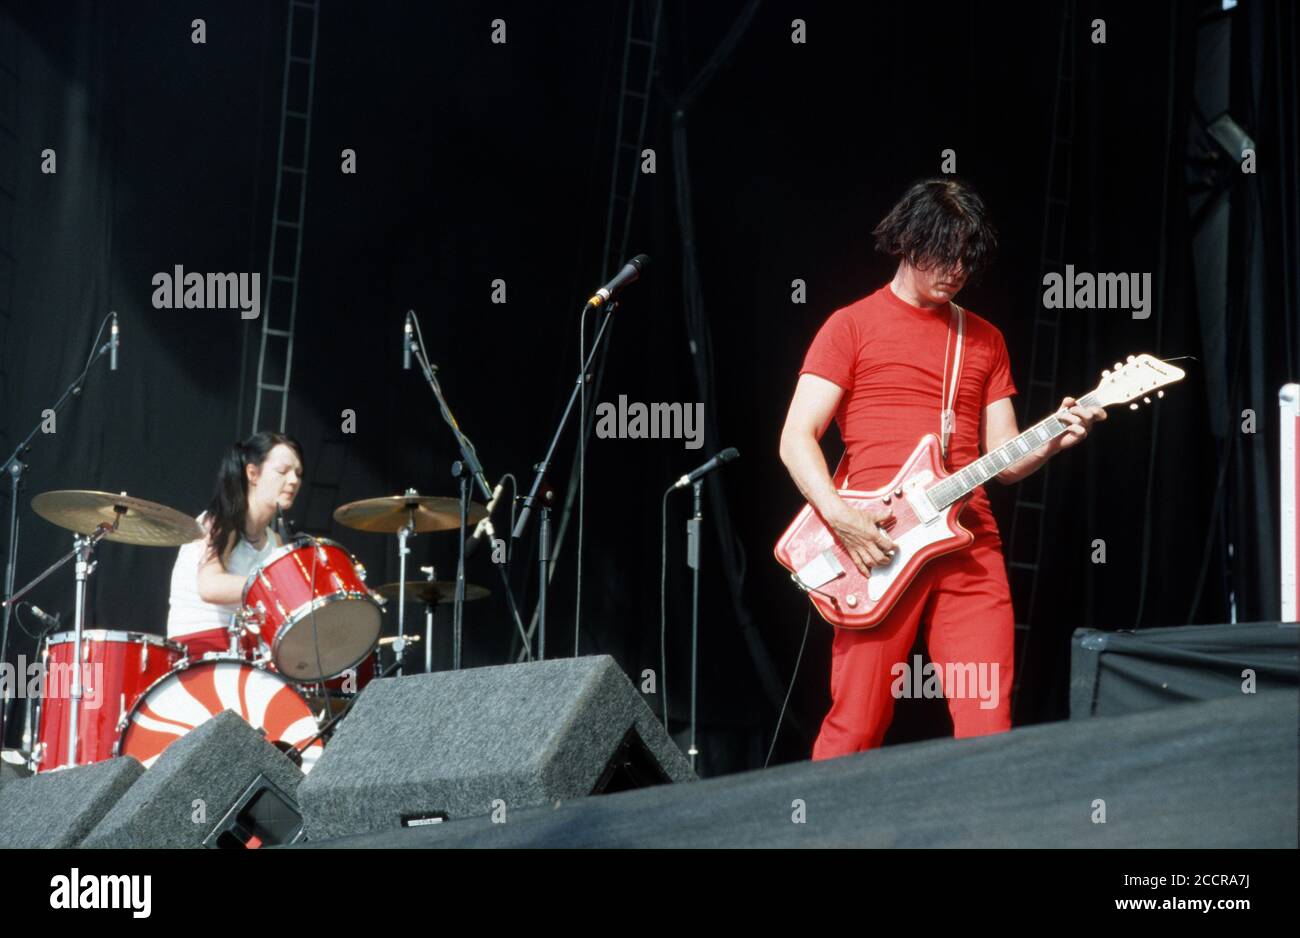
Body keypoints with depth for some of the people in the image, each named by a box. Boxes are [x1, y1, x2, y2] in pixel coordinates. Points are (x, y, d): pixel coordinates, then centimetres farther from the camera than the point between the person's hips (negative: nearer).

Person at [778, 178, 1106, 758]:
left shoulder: (984, 340, 19)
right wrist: (842, 519, -14)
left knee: (988, 722, -5)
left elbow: (1003, 458, 16)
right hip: (874, 548, -4)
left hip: (967, 543, 4)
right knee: (856, 726, -5)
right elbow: (796, 439, -1)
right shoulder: (853, 326, 6)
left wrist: (1053, 441, -5)